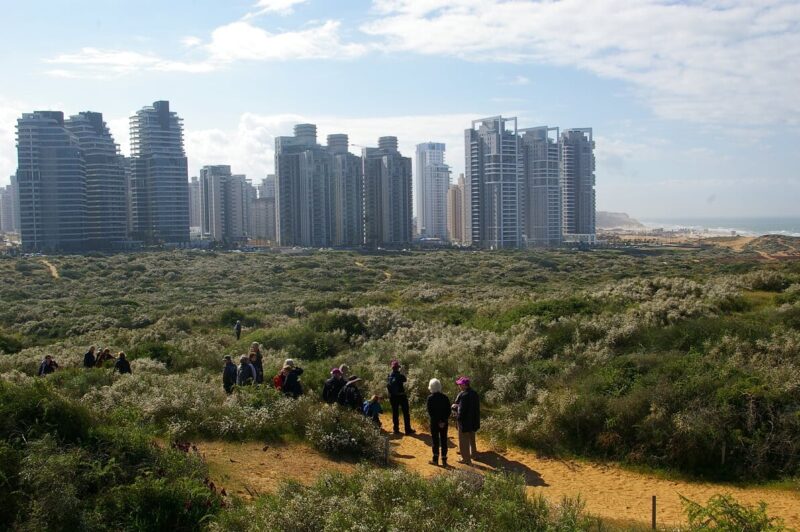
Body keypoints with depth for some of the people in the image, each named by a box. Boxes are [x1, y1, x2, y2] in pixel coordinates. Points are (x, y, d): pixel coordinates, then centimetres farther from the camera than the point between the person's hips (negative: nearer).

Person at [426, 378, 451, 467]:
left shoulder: (430, 398, -11)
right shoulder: (445, 397, -2)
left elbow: (430, 411, -13)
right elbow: (448, 410, -3)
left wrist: (438, 422, -10)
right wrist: (444, 421, -5)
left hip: (434, 422, -3)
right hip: (444, 423, 3)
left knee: (435, 440, 7)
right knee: (444, 440, 9)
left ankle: (435, 459, 12)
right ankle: (444, 459, 12)